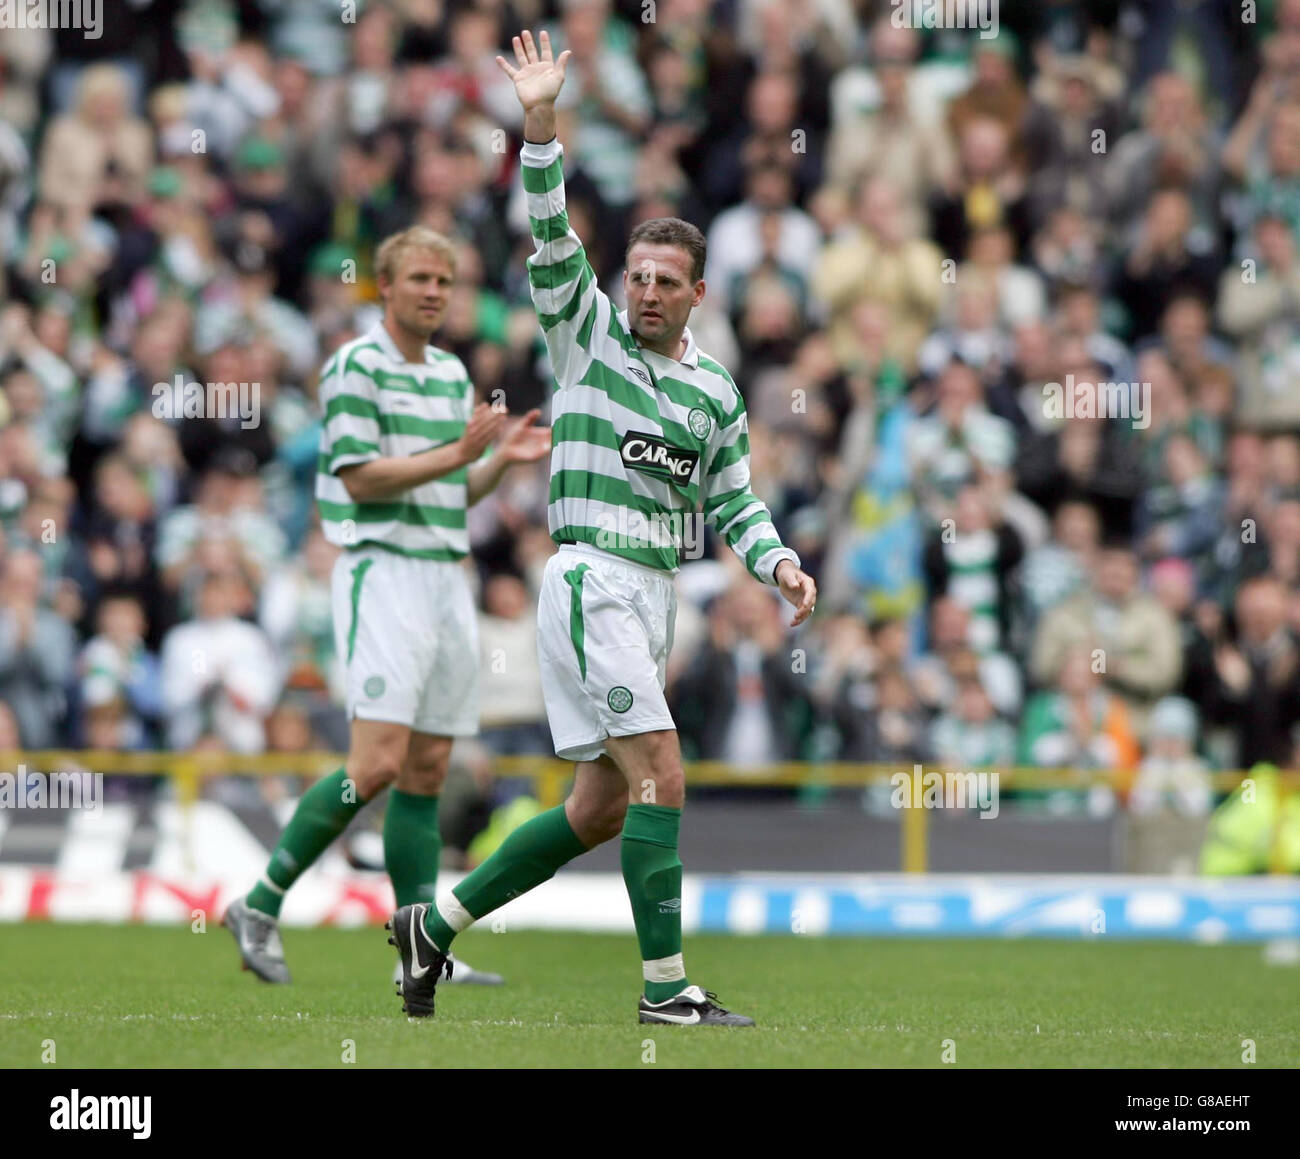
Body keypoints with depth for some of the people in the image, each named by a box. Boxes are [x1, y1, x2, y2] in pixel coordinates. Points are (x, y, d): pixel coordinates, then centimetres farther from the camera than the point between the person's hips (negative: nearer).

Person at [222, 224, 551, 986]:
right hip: (383, 573, -8)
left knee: (427, 771, 5)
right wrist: (456, 453, -17)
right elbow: (360, 476, -14)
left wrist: (504, 458, 5)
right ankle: (261, 906, -8)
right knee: (378, 764, -17)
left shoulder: (453, 374, 17)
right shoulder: (355, 366, -7)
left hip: (447, 576, 8)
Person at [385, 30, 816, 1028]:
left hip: (654, 598, 7)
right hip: (593, 580, -7)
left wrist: (782, 564, -1)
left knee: (602, 807, 8)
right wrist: (541, 124, -22)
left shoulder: (715, 390, 13)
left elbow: (735, 503, 18)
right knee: (660, 777, -16)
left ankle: (436, 924, 19)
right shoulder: (590, 335, 0)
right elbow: (553, 237, -11)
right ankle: (667, 985, -15)